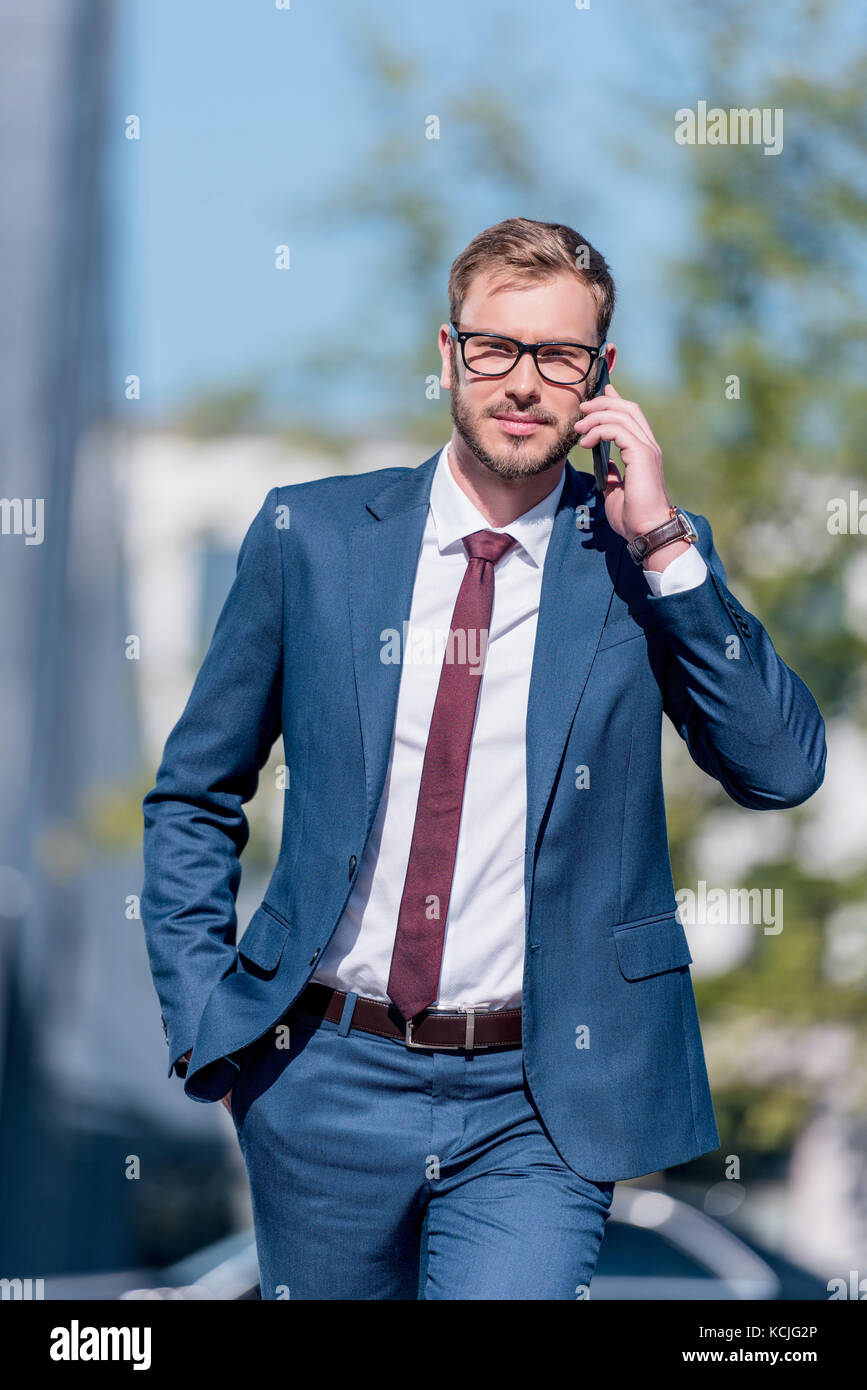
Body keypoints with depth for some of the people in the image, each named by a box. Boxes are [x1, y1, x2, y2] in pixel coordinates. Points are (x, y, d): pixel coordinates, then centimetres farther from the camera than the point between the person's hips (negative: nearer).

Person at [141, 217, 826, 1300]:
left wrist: (664, 543, -14)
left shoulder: (641, 562, 1)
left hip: (533, 1106, -1)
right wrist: (204, 1021, 1)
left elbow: (783, 770, -10)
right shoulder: (312, 536, 2)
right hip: (328, 1079, 2)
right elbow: (193, 797, 10)